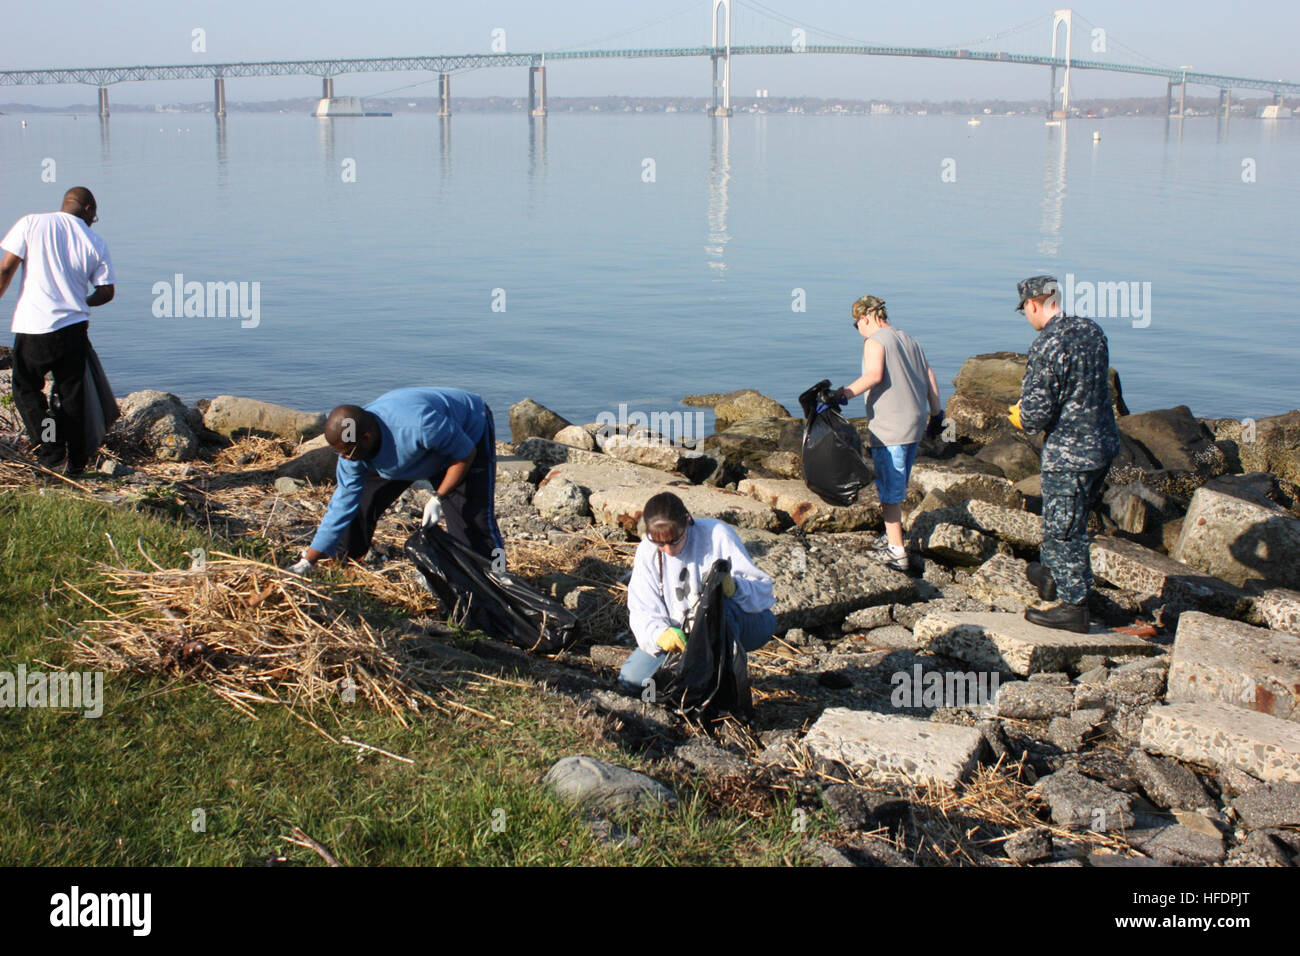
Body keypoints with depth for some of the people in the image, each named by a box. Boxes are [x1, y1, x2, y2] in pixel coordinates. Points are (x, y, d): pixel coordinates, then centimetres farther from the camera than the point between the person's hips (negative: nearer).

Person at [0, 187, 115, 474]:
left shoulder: (32, 223, -1)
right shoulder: (95, 242, 3)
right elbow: (106, 292, 6)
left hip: (34, 326, -2)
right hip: (74, 327, 2)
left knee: (26, 388, 13)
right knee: (71, 393, 12)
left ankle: (50, 447, 1)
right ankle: (75, 459, 16)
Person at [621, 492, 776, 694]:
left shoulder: (717, 535, -18)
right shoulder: (647, 552, -6)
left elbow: (763, 590, -20)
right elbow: (643, 610, -9)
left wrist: (734, 588, -44)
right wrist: (660, 633, -33)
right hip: (681, 633, 4)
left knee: (722, 602, -39)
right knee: (631, 679, -14)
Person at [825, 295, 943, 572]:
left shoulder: (875, 341, -9)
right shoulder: (909, 340, 17)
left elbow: (874, 375, -27)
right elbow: (929, 376, 17)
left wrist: (842, 395, -30)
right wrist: (936, 414, 22)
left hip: (890, 427, -9)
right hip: (915, 424, 9)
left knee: (889, 488, -3)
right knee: (897, 484, 20)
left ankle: (896, 551, -1)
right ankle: (892, 535, 30)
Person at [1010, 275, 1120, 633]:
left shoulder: (1048, 345, -22)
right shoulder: (1092, 330, 5)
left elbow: (1036, 413, -22)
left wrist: (1020, 417, 1)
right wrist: (1031, 409, 13)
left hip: (1069, 452, -9)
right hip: (1103, 444, 9)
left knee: (1063, 529, 4)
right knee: (1072, 520, 24)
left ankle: (1073, 607, 13)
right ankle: (1053, 575, 41)